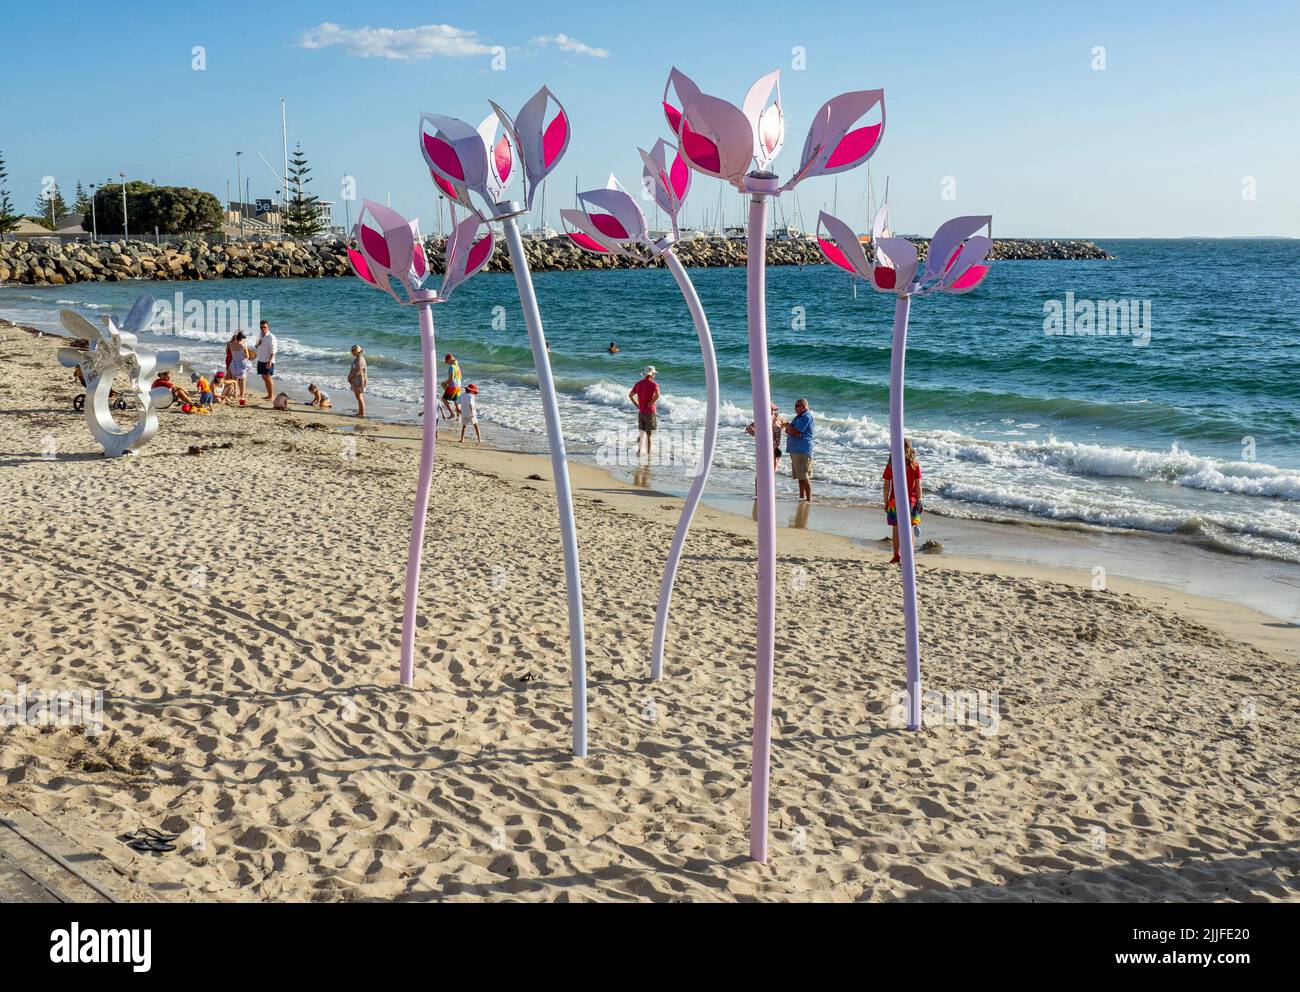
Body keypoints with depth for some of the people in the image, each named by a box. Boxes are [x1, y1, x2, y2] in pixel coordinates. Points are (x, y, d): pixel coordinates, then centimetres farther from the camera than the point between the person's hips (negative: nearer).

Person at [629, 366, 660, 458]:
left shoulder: (638, 384, 6)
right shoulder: (654, 384, -12)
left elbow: (630, 395, 7)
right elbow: (657, 395, -29)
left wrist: (637, 405, 7)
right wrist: (650, 404, -17)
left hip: (640, 412, 5)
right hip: (650, 412, -5)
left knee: (640, 433, 18)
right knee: (649, 434, 1)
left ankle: (638, 451, 19)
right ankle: (648, 454, 3)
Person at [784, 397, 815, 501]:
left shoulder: (806, 417, -14)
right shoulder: (798, 417, 17)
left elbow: (795, 432, -20)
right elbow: (789, 432, 18)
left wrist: (788, 425, -2)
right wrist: (789, 429, -5)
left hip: (802, 450, -10)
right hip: (796, 450, 10)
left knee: (804, 476, -9)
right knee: (800, 476, 15)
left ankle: (809, 499, -6)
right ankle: (802, 497, 23)